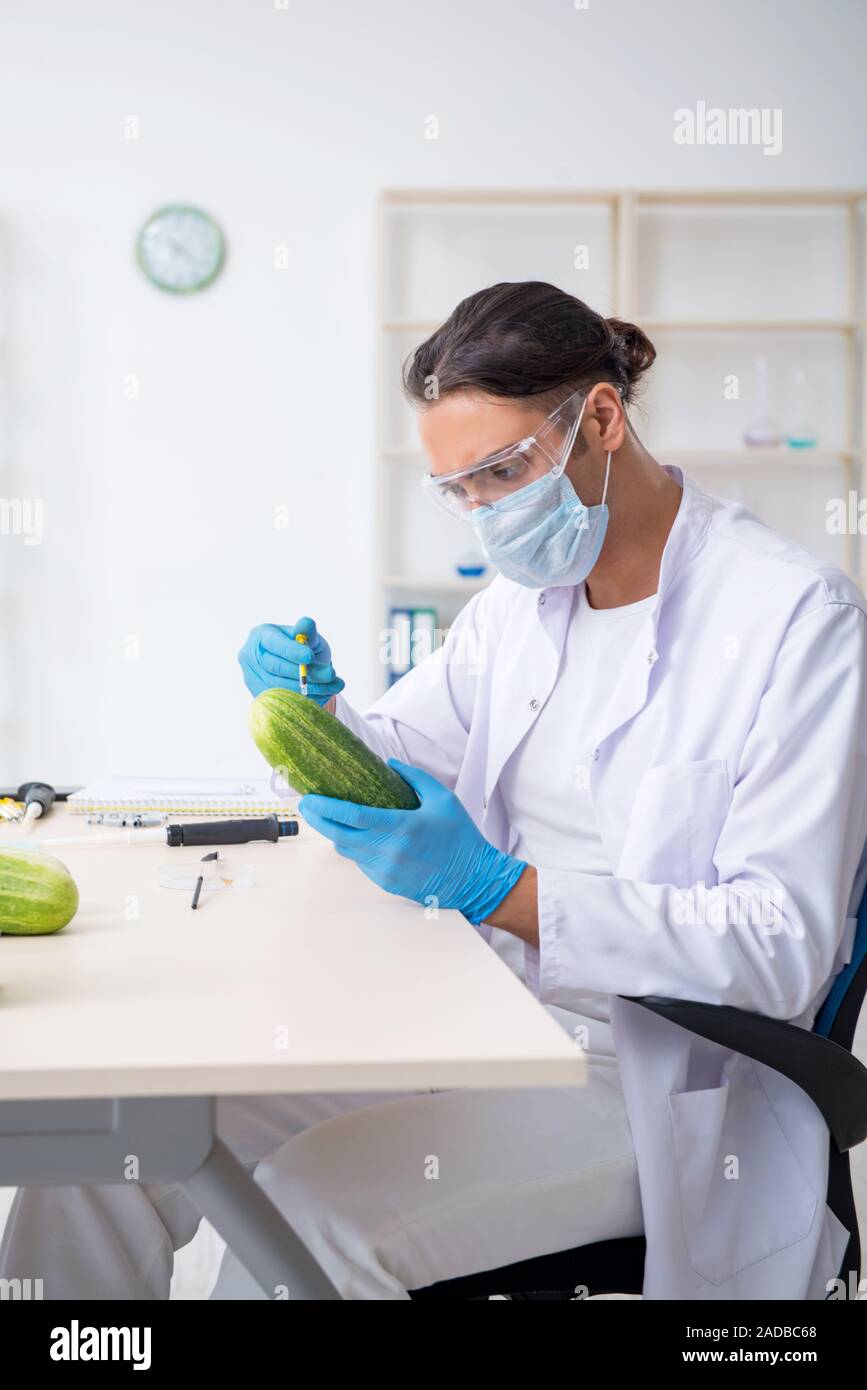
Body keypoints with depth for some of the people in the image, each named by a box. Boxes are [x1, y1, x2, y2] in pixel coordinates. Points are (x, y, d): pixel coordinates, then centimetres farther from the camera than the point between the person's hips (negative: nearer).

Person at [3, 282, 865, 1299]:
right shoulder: (522, 597, 9)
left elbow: (783, 951, -19)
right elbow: (393, 759, 20)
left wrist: (494, 889, -27)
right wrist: (316, 711, -5)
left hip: (650, 1073, -6)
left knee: (311, 1207, -29)